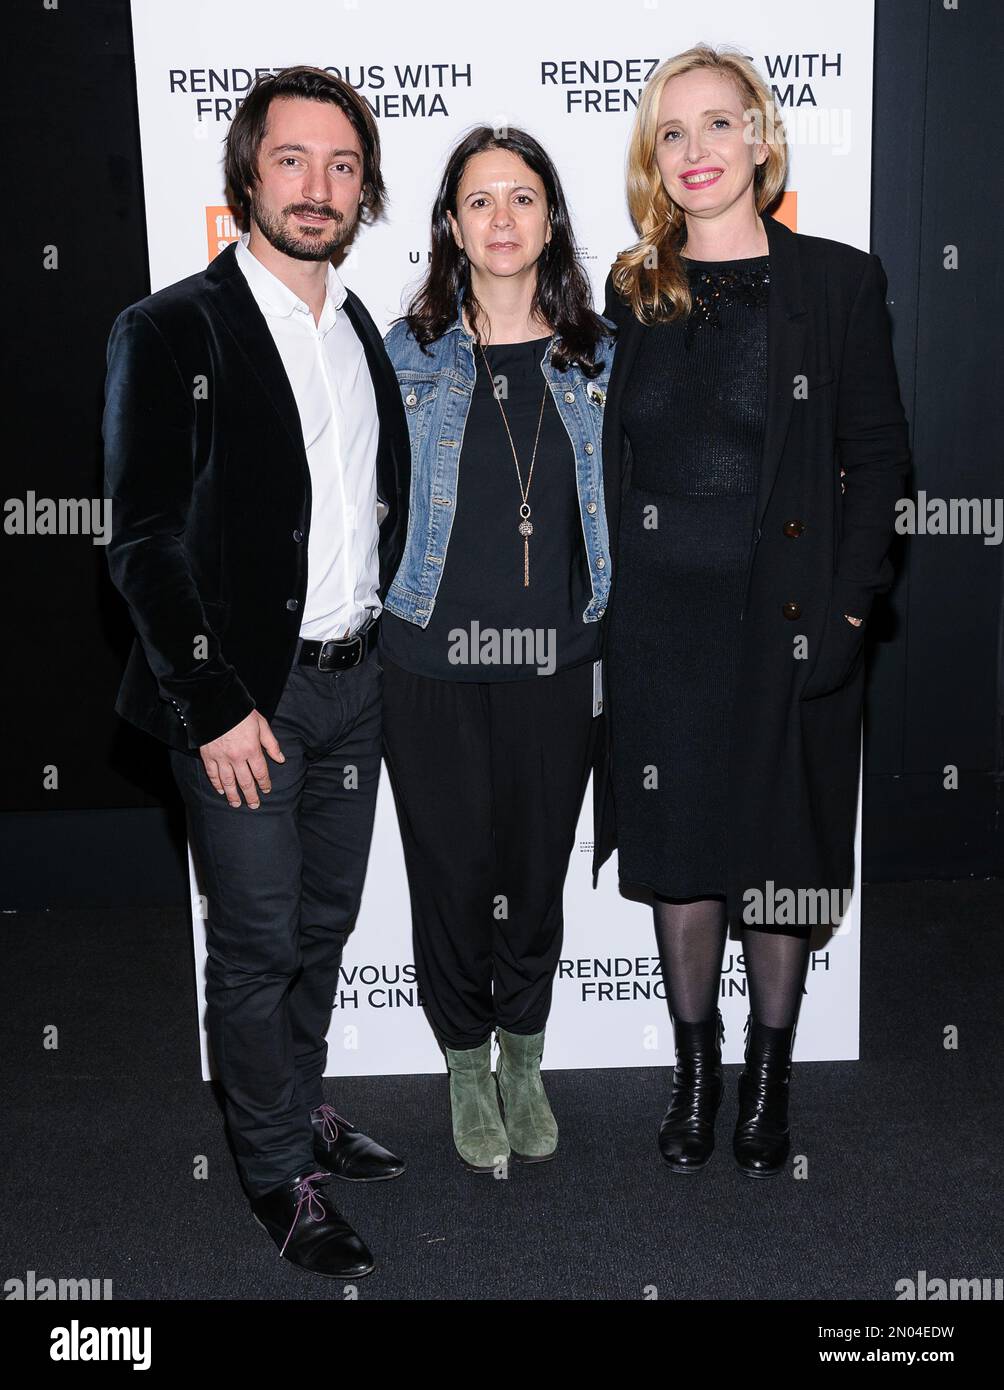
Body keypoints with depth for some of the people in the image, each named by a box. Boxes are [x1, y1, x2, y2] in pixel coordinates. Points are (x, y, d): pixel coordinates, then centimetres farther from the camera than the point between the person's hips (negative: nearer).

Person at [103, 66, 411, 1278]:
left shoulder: (364, 331, 11)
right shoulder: (172, 331, -9)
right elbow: (145, 542, -12)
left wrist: (367, 631, 8)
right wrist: (216, 707, -16)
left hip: (350, 679, 6)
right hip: (241, 690, -6)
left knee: (325, 921, 17)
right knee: (257, 944, 4)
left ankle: (300, 1105, 37)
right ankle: (280, 1171, 22)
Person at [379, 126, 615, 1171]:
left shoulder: (599, 356, 5)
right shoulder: (406, 354, 2)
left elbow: (624, 506, 10)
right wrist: (382, 611, -2)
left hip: (559, 663, 1)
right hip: (434, 663, -1)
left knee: (540, 862, 12)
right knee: (451, 866, 8)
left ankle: (524, 1060, 36)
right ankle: (466, 1066, 32)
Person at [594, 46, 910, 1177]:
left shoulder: (838, 280, 0)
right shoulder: (631, 290, 8)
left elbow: (878, 450, -1)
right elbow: (610, 457, 9)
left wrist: (842, 604, -10)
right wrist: (609, 596, 1)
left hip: (788, 618, -2)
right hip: (659, 622, 2)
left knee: (777, 856, 8)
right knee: (679, 851, 10)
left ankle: (768, 1081, 29)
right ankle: (694, 1071, 29)